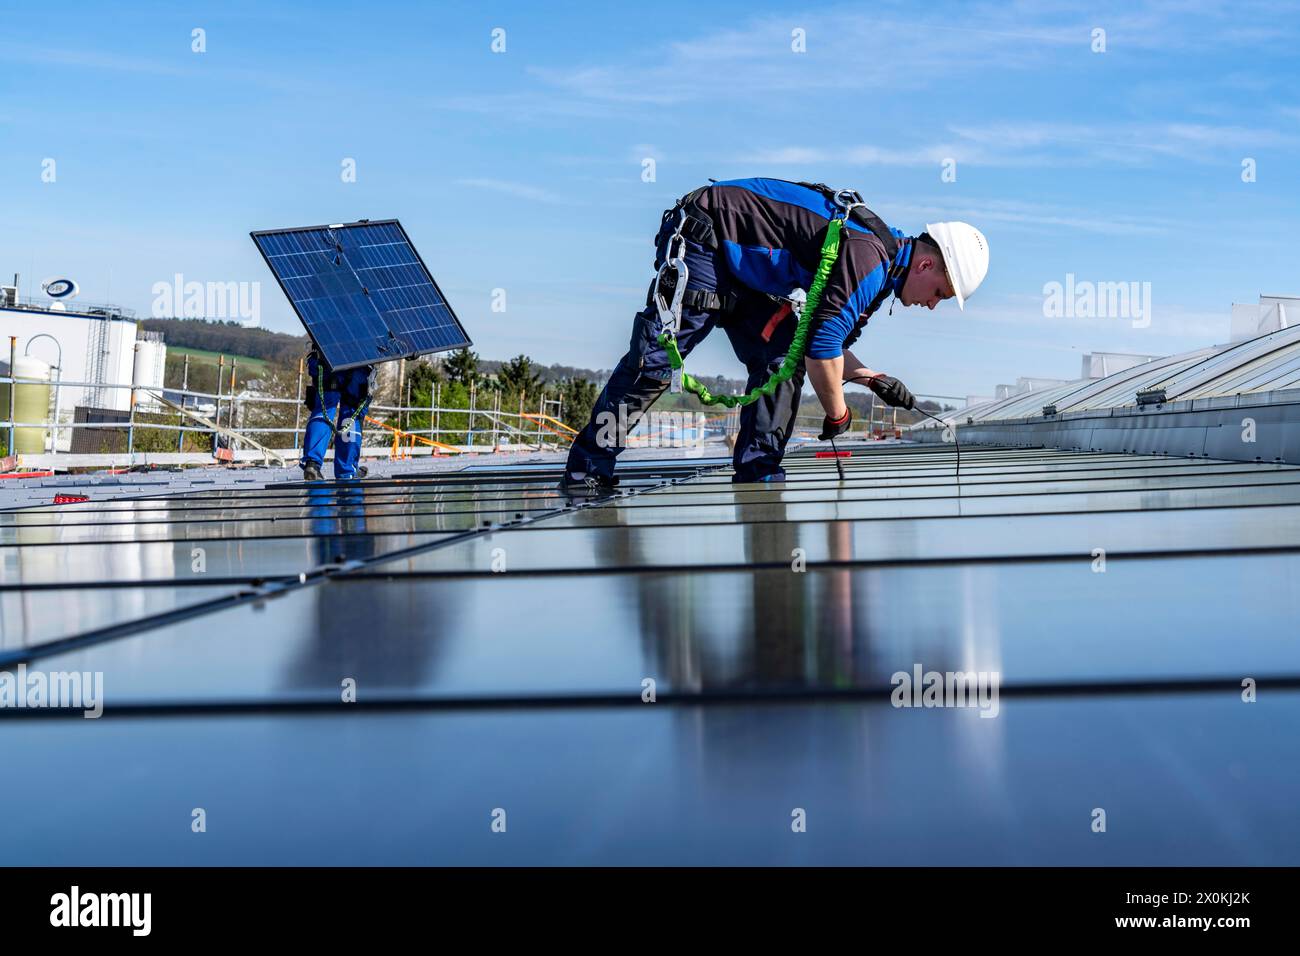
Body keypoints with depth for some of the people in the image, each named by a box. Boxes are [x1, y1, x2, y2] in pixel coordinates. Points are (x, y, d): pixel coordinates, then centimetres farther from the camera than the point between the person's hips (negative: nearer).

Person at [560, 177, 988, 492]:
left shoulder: (878, 261, 10)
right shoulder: (871, 257, -22)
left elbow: (821, 341, 19)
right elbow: (821, 345, -24)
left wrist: (871, 378, 6)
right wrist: (837, 415, -10)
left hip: (739, 260, 10)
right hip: (699, 236, -10)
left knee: (782, 358, 0)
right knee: (656, 360, -14)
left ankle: (757, 476, 0)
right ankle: (587, 470, -8)